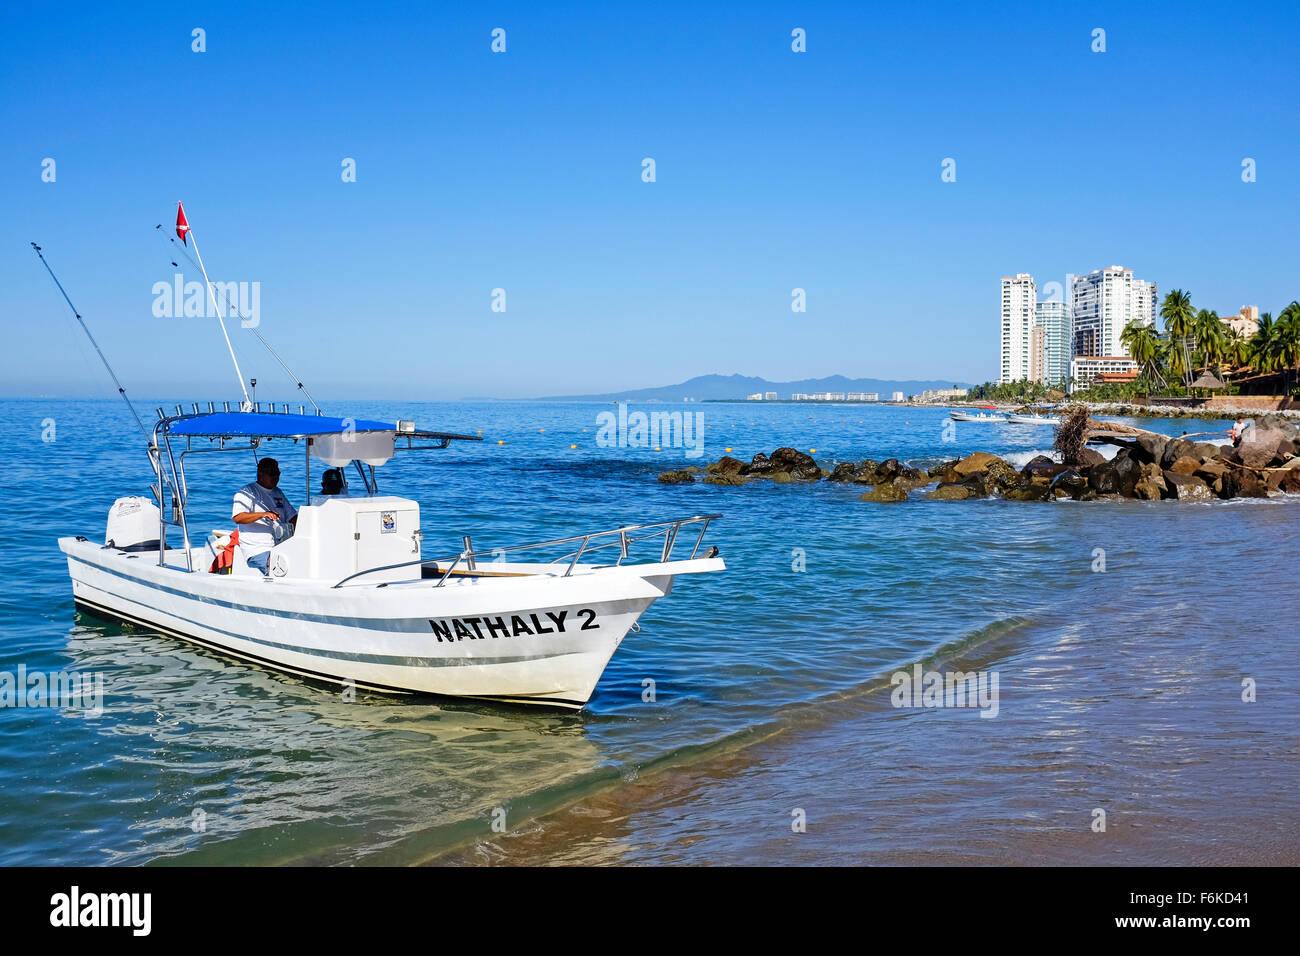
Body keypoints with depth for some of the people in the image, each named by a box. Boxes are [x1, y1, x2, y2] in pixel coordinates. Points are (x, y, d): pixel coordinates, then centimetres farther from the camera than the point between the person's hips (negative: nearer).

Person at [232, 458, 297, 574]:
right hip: (258, 550, -7)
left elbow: (292, 517, 29)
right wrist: (263, 514, -28)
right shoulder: (247, 492, 1)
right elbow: (237, 518, -14)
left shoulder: (278, 493, 24)